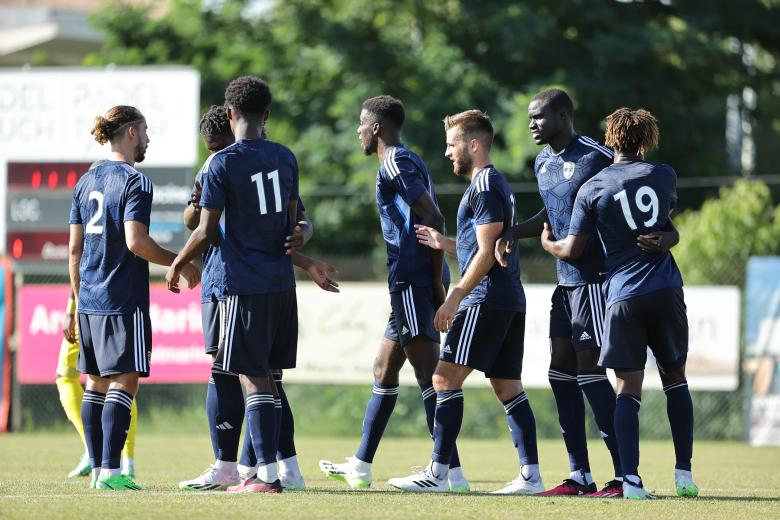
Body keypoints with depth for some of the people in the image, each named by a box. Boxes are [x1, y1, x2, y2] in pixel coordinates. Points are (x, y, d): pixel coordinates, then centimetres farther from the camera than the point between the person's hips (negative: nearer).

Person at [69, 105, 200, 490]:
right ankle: (110, 471, -13)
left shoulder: (86, 182, 13)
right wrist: (181, 264, -8)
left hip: (90, 300, 8)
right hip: (124, 301, -8)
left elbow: (74, 248, 14)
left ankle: (97, 468, 14)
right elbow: (136, 242, -19)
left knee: (96, 384, 11)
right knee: (123, 383, -7)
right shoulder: (134, 182, -9)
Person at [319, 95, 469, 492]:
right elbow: (431, 220, 22)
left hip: (413, 280, -11)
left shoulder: (395, 165, -10)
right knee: (383, 370, 17)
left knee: (428, 375, -13)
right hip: (411, 284, 11)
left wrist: (437, 280, -19)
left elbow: (433, 219, -19)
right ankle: (361, 466, 26)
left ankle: (452, 473, -17)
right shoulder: (405, 162, 21)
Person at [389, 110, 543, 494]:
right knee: (508, 387, 8)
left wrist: (454, 299, -16)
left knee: (446, 377, -9)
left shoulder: (485, 186, -10)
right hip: (510, 300, 10)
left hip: (486, 300, -10)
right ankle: (530, 475, 3)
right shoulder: (496, 184, 21)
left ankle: (438, 472, -12)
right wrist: (445, 243, 18)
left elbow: (486, 253, -16)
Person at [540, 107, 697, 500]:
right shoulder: (664, 176, 5)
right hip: (666, 291, 2)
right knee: (675, 378, 15)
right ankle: (684, 474, 12)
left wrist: (547, 243, 21)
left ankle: (630, 479, -14)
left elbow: (572, 250, 0)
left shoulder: (592, 189, -2)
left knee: (628, 389, -2)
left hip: (623, 297, -2)